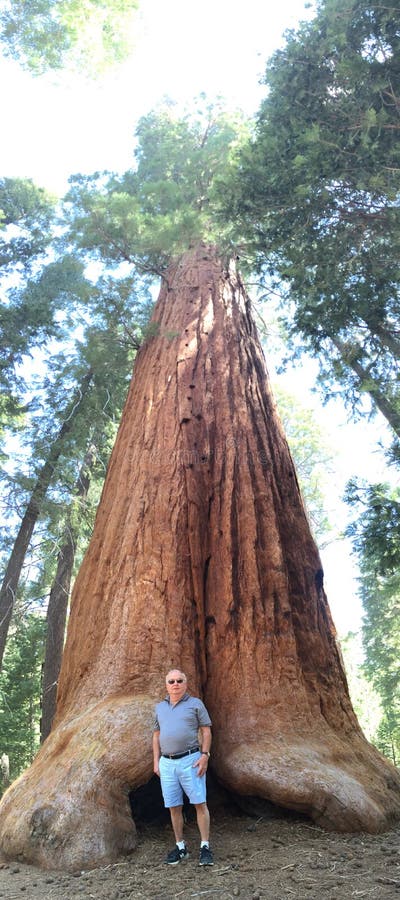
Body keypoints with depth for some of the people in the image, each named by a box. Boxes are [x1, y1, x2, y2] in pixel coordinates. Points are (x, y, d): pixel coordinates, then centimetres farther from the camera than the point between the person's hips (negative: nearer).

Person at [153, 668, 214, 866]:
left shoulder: (195, 704, -1)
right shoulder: (160, 707, 11)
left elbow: (206, 731, -1)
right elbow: (156, 735, 16)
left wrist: (204, 755, -10)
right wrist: (156, 760, 10)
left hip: (190, 760, -4)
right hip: (167, 763, 4)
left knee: (200, 803, -3)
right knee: (174, 807, 9)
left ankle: (205, 847, 7)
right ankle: (180, 847, 22)